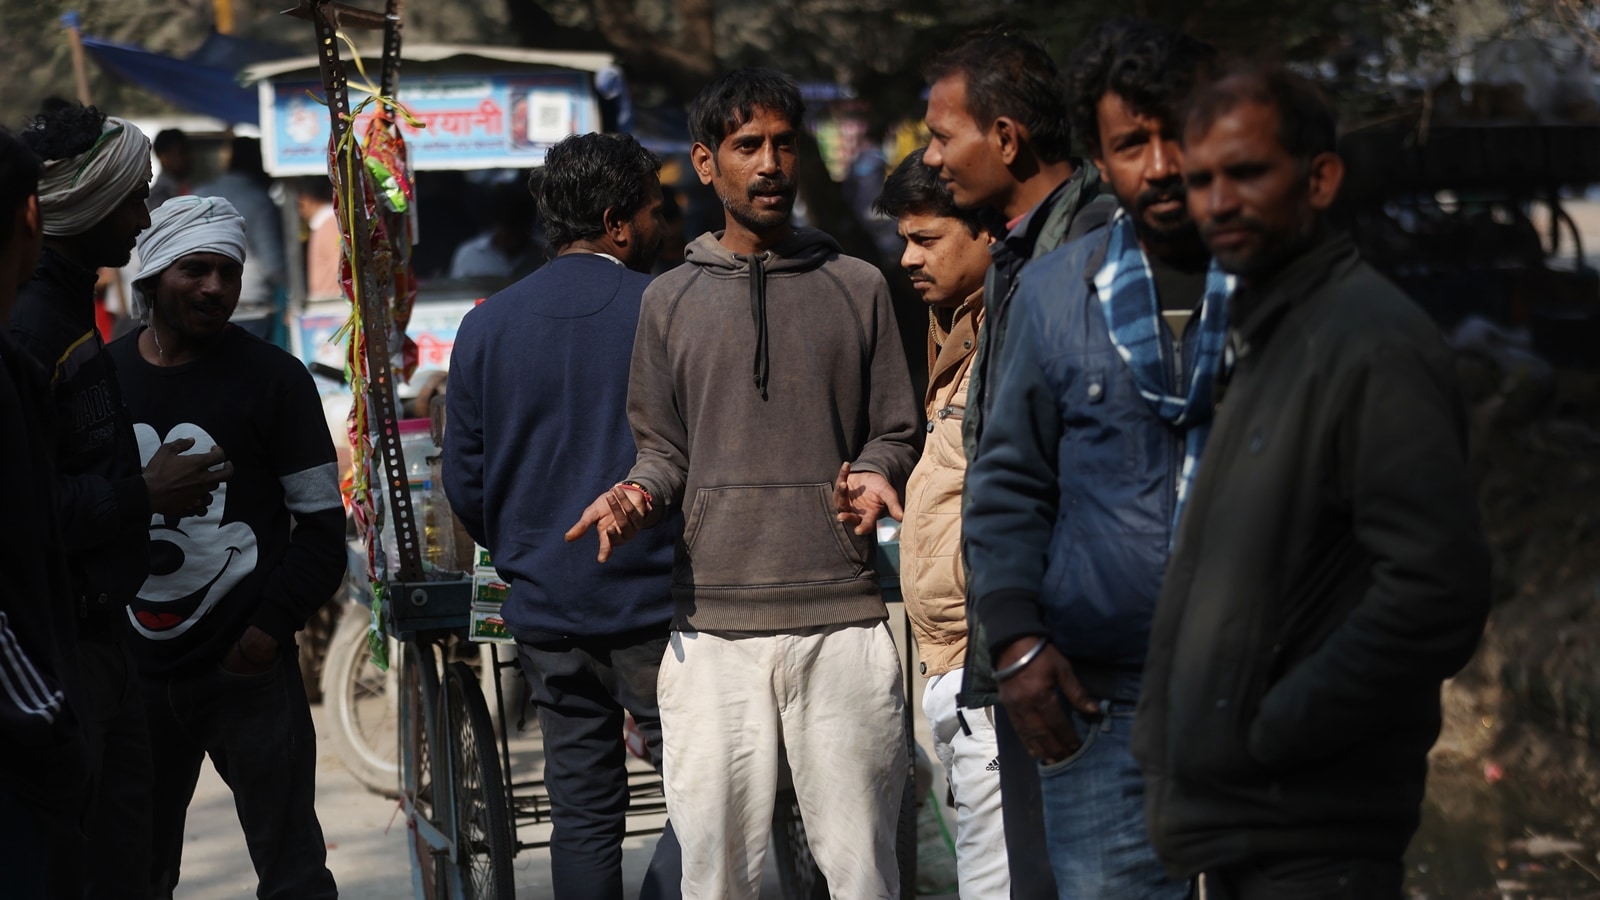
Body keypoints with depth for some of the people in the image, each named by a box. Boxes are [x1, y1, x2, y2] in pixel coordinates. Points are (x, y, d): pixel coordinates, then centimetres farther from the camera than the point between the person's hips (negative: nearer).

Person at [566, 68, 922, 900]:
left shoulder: (857, 287, 12)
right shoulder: (670, 301, 14)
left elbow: (895, 433, 14)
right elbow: (664, 450, 15)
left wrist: (876, 475, -8)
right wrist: (637, 496, -6)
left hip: (842, 620, 0)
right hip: (713, 623, 0)